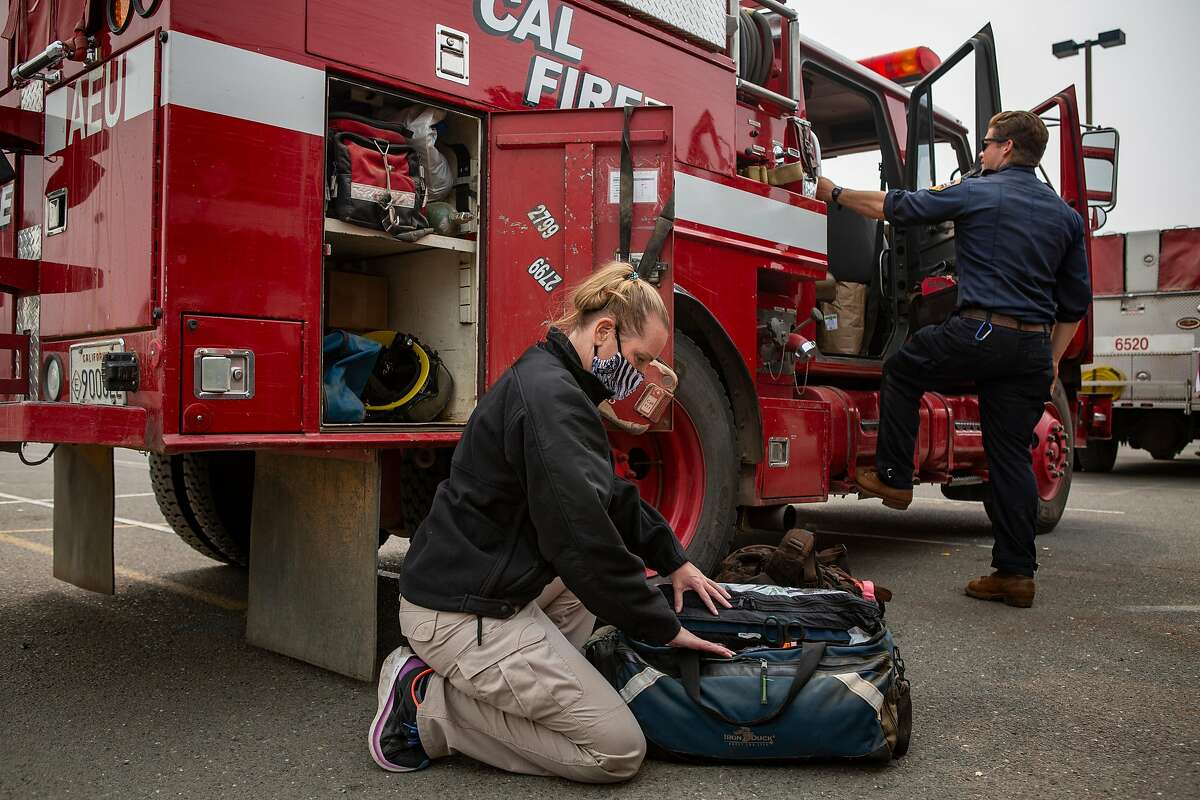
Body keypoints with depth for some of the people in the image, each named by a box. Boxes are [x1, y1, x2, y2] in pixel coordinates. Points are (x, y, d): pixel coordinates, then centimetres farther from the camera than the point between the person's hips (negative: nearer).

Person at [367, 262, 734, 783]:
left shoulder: (549, 382, 13)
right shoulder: (552, 398, -21)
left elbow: (613, 496, 21)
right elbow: (584, 540, -24)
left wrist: (672, 562, 17)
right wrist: (664, 629, -13)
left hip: (494, 586, 11)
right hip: (464, 614, -11)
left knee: (614, 570, 28)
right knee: (619, 751, -6)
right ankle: (429, 705, -2)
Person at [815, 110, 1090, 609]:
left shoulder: (975, 193, -1)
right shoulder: (1066, 215, 16)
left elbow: (896, 207, 6)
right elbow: (1075, 301, 18)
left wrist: (834, 193, 19)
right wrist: (1050, 361, 25)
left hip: (979, 333, -5)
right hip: (1032, 348, 6)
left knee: (901, 370, 20)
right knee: (1012, 456, 9)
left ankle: (893, 478, 18)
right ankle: (1016, 573, 11)